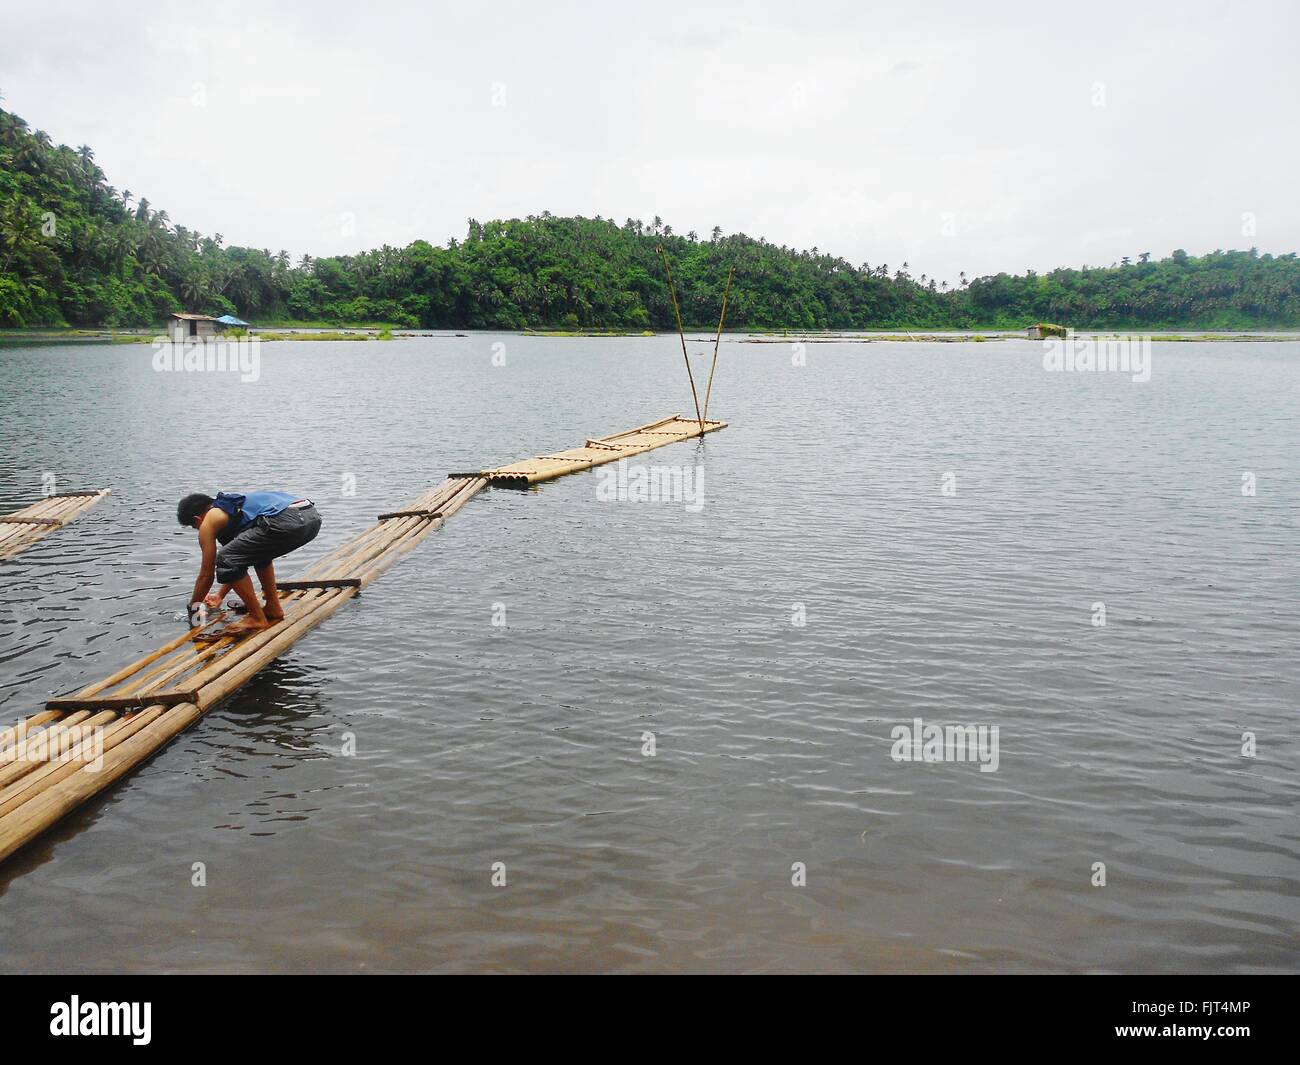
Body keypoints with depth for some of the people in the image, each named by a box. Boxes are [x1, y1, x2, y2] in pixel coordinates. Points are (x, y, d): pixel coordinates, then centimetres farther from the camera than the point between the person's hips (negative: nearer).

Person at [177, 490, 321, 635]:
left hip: (286, 521, -9)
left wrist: (192, 607, 34)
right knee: (258, 552, 34)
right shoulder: (231, 506, 37)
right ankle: (274, 609, 32)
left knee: (226, 560, 3)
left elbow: (207, 574, 19)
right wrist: (220, 595, 55)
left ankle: (257, 619, 8)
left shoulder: (208, 523, 14)